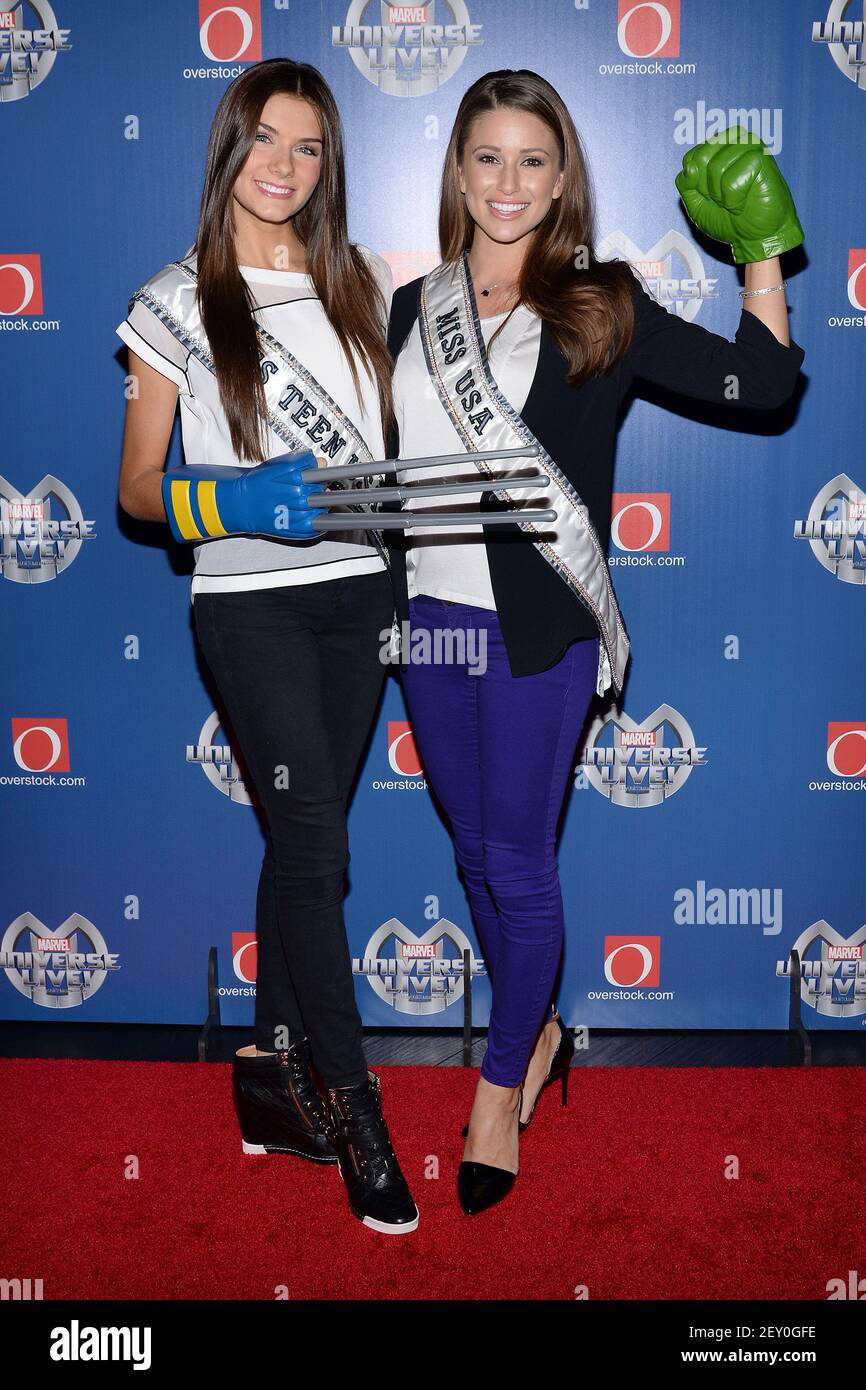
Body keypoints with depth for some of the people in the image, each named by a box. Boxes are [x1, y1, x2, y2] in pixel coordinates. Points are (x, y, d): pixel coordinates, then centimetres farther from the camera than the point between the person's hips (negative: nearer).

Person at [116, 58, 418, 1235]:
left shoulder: (363, 281, 11)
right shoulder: (179, 302, 0)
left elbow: (400, 436, 20)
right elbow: (137, 489, -1)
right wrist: (238, 499, -17)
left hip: (358, 592, 4)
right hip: (251, 601, -4)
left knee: (304, 841, 10)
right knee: (315, 848, -5)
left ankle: (273, 1072, 25)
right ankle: (355, 1111, 8)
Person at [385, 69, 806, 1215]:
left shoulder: (600, 308, -3)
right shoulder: (412, 310, 8)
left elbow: (761, 381, -3)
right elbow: (386, 468, 14)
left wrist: (762, 251, -10)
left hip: (540, 627, -4)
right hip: (430, 616, 5)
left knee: (518, 861, 2)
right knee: (475, 849, 15)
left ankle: (502, 1086, 22)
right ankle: (539, 1030, 38)